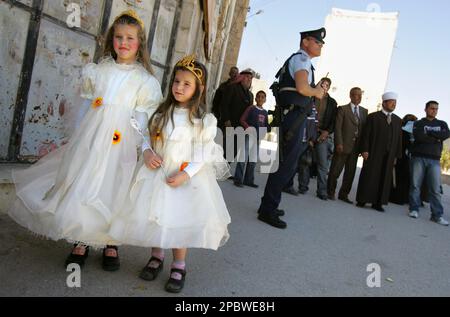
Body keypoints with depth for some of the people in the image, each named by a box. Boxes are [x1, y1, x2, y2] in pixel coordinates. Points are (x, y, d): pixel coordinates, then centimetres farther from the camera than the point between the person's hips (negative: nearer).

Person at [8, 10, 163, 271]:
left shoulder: (145, 79, 0)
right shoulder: (99, 70, 10)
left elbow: (145, 116, -3)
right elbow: (86, 101, 16)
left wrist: (144, 147, -12)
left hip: (120, 140, -3)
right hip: (91, 135, 3)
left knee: (113, 190, 1)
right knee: (81, 184, 3)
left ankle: (111, 244, 19)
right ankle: (81, 241, 19)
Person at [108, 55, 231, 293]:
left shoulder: (203, 120, -9)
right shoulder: (162, 112, 4)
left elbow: (203, 154, -11)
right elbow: (148, 137, 10)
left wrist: (186, 174, -21)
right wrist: (147, 152, -11)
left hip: (186, 177, -4)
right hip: (157, 172, 4)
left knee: (180, 220, 0)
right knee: (155, 215, 9)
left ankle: (179, 265, 18)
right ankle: (157, 256, 31)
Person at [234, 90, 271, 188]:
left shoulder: (265, 112, 13)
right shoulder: (251, 108, -1)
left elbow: (266, 125, 17)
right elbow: (242, 120, -6)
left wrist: (271, 127, -4)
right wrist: (247, 127, -22)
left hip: (259, 137, 6)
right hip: (249, 135, -6)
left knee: (253, 160, 10)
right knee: (244, 158, -10)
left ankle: (249, 180, 18)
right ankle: (238, 180, -6)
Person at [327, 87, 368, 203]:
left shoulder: (364, 111, 13)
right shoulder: (343, 109, 0)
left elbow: (365, 129, 9)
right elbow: (338, 127, -7)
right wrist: (339, 143, -16)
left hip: (356, 147, 4)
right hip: (343, 146, -4)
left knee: (350, 172, 7)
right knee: (335, 171, 1)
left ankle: (344, 194, 17)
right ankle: (331, 192, 16)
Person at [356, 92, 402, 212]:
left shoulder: (398, 120, 14)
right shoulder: (373, 117, 3)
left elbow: (399, 139, 12)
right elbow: (366, 134, -2)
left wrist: (397, 155, 6)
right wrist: (364, 150, -11)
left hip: (389, 156, 4)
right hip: (373, 153, -4)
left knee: (385, 179, 4)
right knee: (368, 177, -1)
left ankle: (378, 202, 10)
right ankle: (362, 200, 9)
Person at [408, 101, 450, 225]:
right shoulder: (418, 123, 11)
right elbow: (418, 136, -10)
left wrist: (428, 132, -6)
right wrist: (436, 138, -6)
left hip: (434, 160, 1)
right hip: (418, 157, -1)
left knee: (435, 188, -5)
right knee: (415, 185, -2)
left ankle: (437, 215, -4)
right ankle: (414, 209, 7)